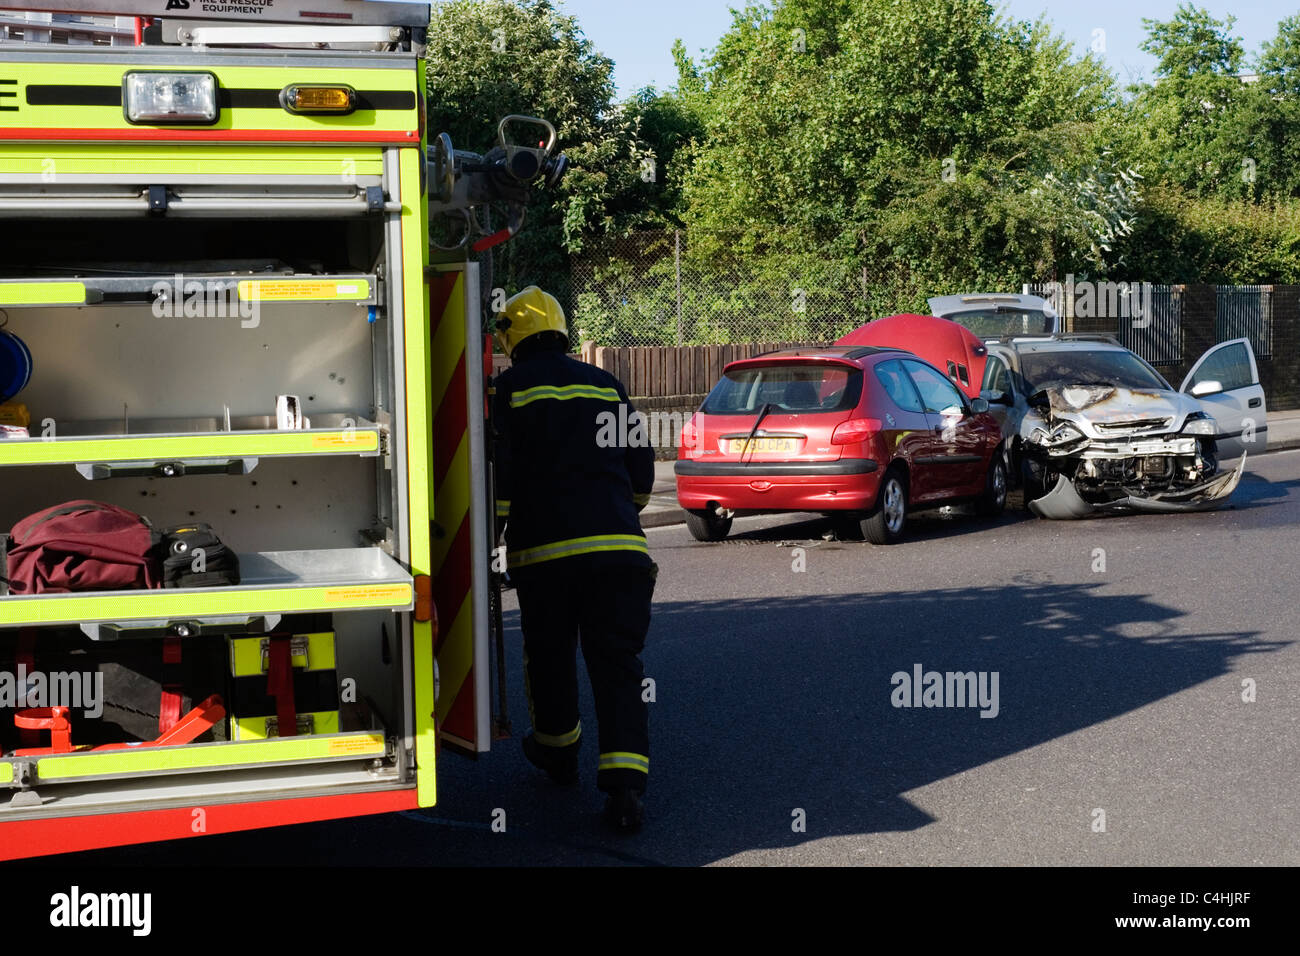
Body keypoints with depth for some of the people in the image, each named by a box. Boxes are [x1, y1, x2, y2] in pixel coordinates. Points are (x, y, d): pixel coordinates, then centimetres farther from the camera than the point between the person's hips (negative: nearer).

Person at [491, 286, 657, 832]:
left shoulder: (509, 389, 2)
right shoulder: (607, 385, 14)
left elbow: (498, 478, -4)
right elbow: (641, 468, 18)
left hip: (545, 549, -2)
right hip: (618, 548, 2)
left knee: (549, 655, 18)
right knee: (617, 664, 1)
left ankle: (558, 752, 37)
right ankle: (624, 783, -12)